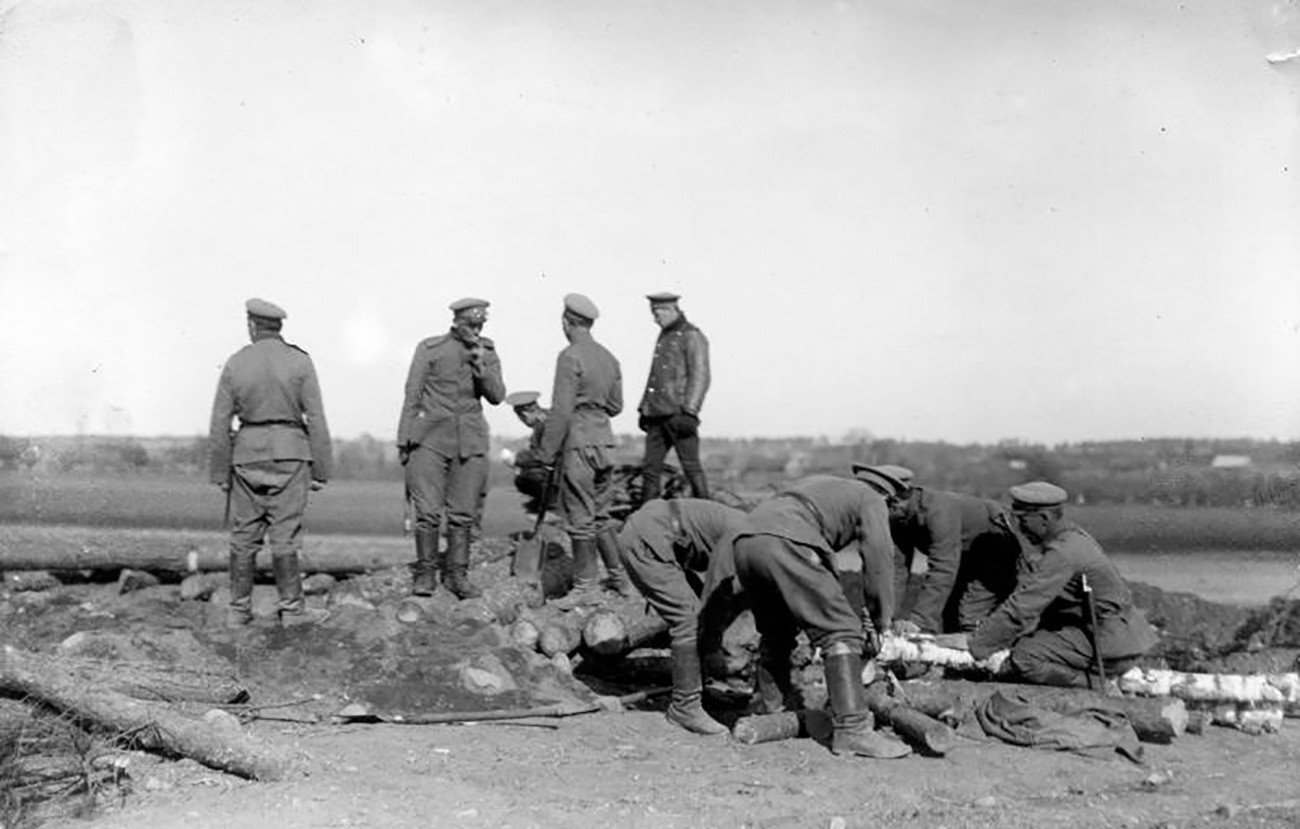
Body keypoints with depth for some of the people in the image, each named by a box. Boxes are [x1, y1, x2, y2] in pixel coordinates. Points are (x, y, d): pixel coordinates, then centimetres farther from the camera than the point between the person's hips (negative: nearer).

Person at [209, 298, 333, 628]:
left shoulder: (235, 363, 2)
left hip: (247, 453, 2)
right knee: (284, 535, 0)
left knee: (244, 535, 8)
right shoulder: (299, 361, -3)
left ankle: (239, 609, 12)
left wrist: (220, 472, 7)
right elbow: (315, 419, -5)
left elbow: (219, 424, 1)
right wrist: (321, 469, 0)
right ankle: (291, 608, 2)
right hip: (289, 452, -2)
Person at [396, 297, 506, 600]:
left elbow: (496, 396, 0)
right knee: (427, 511, -7)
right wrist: (404, 440, 2)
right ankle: (425, 573, 4)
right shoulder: (429, 349, 2)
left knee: (464, 514, 2)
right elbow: (412, 395, 4)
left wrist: (481, 368, -17)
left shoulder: (487, 352, 10)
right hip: (430, 438, -2)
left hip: (471, 441, 3)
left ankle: (457, 574, 11)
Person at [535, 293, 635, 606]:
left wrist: (547, 453, -11)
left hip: (579, 442, -8)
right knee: (601, 515, 17)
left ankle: (586, 586, 7)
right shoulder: (608, 357, 10)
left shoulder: (571, 357, -13)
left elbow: (560, 411, -16)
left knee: (580, 518, 1)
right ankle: (622, 577, 20)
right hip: (604, 439, 8)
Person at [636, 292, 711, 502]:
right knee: (650, 468, 5)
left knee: (691, 466, -5)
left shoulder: (692, 336, -5)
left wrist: (689, 411, -20)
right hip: (657, 414, 8)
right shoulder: (664, 336, 21)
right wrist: (644, 408, 19)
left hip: (678, 412, -8)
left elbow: (700, 377, -12)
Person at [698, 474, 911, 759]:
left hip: (744, 544, 8)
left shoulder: (819, 485, 40)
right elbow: (878, 561, 11)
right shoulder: (871, 500, 20)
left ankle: (769, 713, 28)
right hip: (785, 545, -8)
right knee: (841, 633, -4)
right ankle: (852, 730, -10)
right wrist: (880, 623, 19)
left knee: (776, 634, 25)